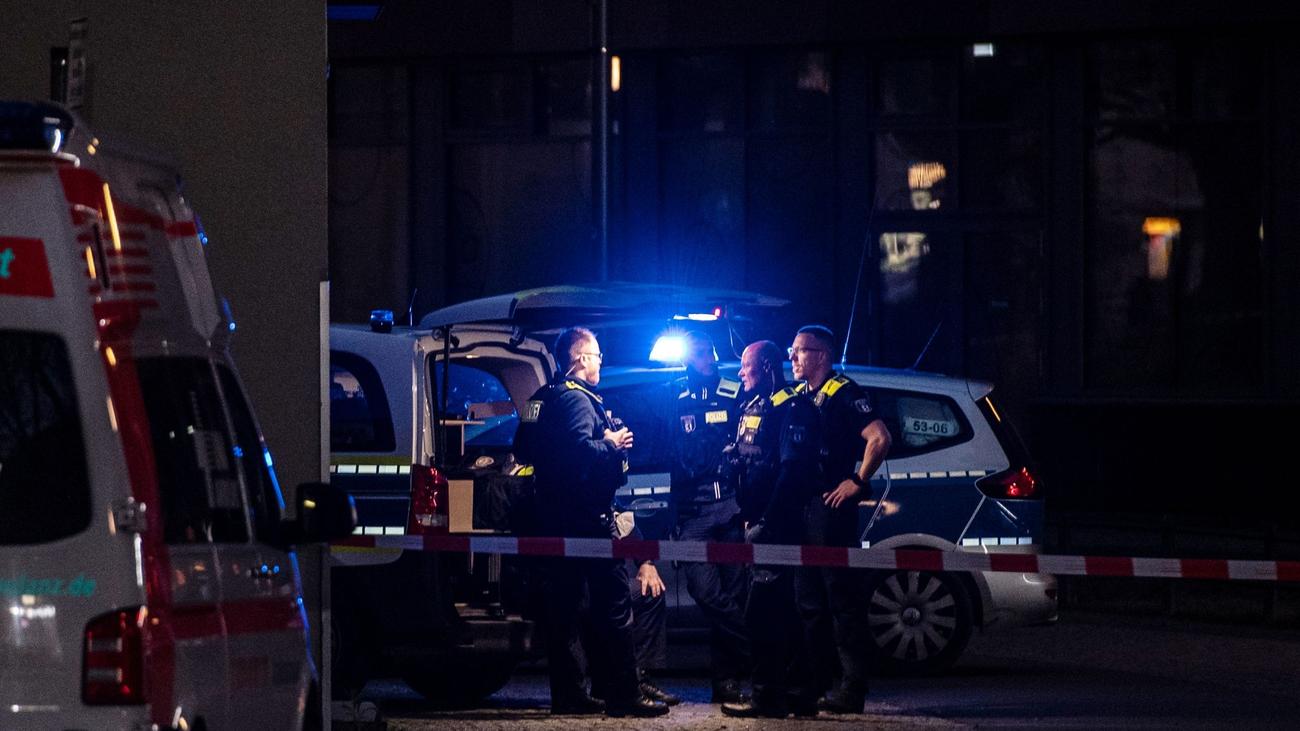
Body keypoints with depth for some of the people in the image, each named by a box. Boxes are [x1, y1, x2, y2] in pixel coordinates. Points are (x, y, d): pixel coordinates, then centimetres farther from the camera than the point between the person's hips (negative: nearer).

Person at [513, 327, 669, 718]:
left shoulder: (541, 399, 15)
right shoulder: (577, 399, -13)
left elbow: (524, 450, 21)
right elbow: (581, 450, -26)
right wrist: (612, 444, -11)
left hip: (554, 518, 10)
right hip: (588, 516, -10)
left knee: (562, 607, 10)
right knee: (613, 605, -6)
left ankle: (567, 693, 13)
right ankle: (623, 695, -8)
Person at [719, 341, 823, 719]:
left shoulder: (790, 408, -11)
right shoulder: (752, 407, 18)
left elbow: (792, 470, -19)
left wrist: (769, 519, -22)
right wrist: (746, 514, 13)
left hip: (775, 525, -10)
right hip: (757, 524, 10)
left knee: (762, 610, -11)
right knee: (781, 609, 12)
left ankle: (767, 697, -11)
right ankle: (799, 692, 17)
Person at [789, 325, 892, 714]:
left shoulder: (843, 393, -7)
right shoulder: (798, 396, 16)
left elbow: (879, 438, -17)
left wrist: (858, 482, -15)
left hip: (831, 504, -9)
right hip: (801, 507, 9)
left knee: (842, 595, -7)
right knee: (809, 598, 11)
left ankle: (850, 689, -8)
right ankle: (821, 680, 17)